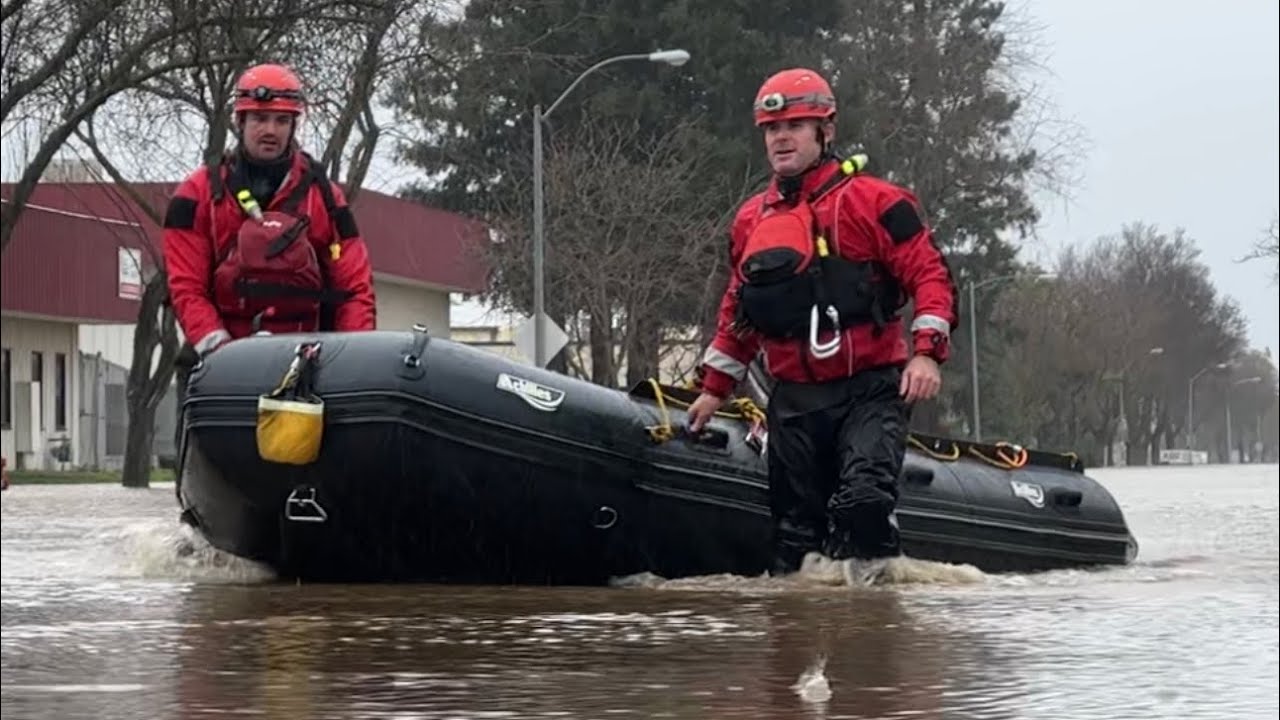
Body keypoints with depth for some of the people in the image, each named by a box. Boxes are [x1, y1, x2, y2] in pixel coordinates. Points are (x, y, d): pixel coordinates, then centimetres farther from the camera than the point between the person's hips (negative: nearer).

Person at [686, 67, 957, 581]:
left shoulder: (872, 201, -1)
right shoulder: (751, 220, 15)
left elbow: (930, 274, -5)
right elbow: (738, 312, 25)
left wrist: (926, 351, -16)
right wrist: (714, 388, 23)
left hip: (871, 388, -5)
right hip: (794, 399, 5)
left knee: (864, 500, -25)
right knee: (795, 523, 4)